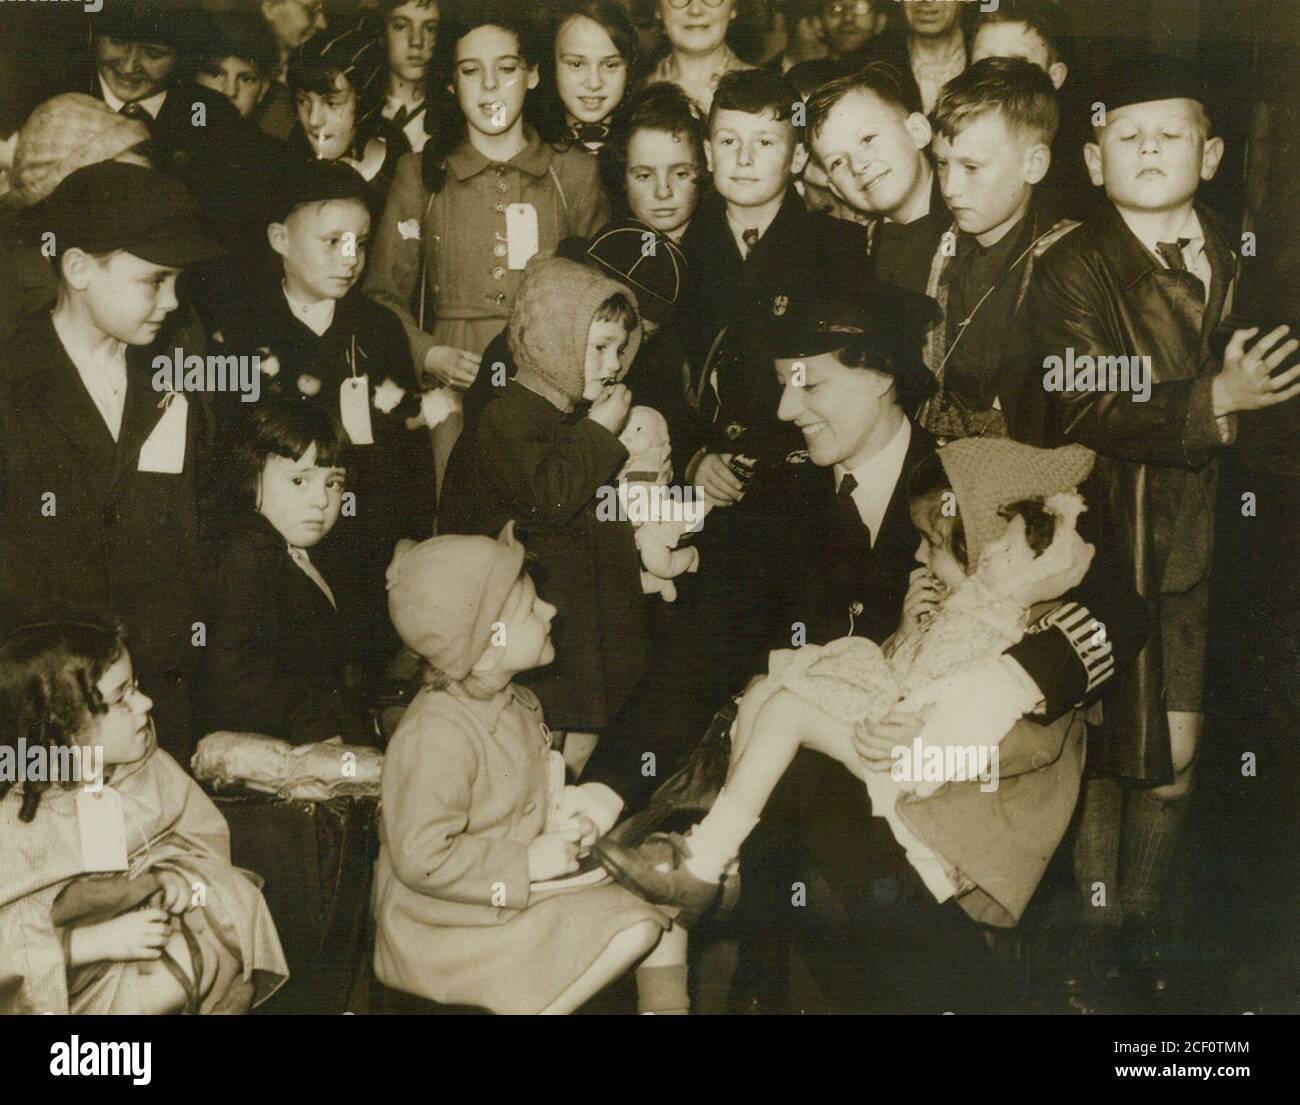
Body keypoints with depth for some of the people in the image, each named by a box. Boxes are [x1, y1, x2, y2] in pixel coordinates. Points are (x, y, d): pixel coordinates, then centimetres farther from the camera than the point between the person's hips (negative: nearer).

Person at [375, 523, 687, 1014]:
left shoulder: (515, 705, 5)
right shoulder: (436, 738, -25)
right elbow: (421, 859, -28)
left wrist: (562, 809, -1)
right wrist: (528, 862, -22)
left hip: (518, 891, 9)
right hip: (451, 925, -9)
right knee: (634, 929, -19)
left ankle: (667, 1006, 18)